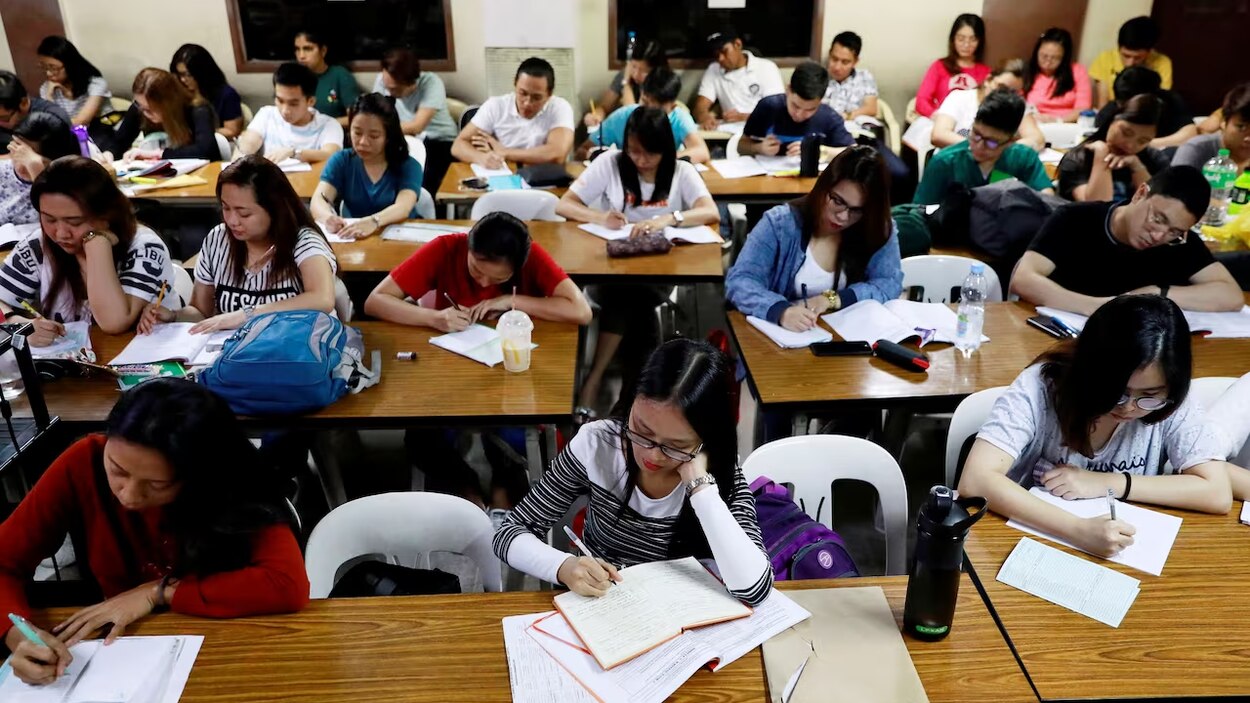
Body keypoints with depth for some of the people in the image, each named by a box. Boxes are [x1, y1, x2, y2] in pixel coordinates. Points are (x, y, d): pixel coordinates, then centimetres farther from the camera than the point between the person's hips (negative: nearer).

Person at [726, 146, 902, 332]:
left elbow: (890, 283, -7)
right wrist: (781, 311, -34)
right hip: (783, 335, -1)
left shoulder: (881, 230, -2)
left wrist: (833, 299, -20)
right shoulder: (780, 223, -10)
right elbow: (739, 281, -16)